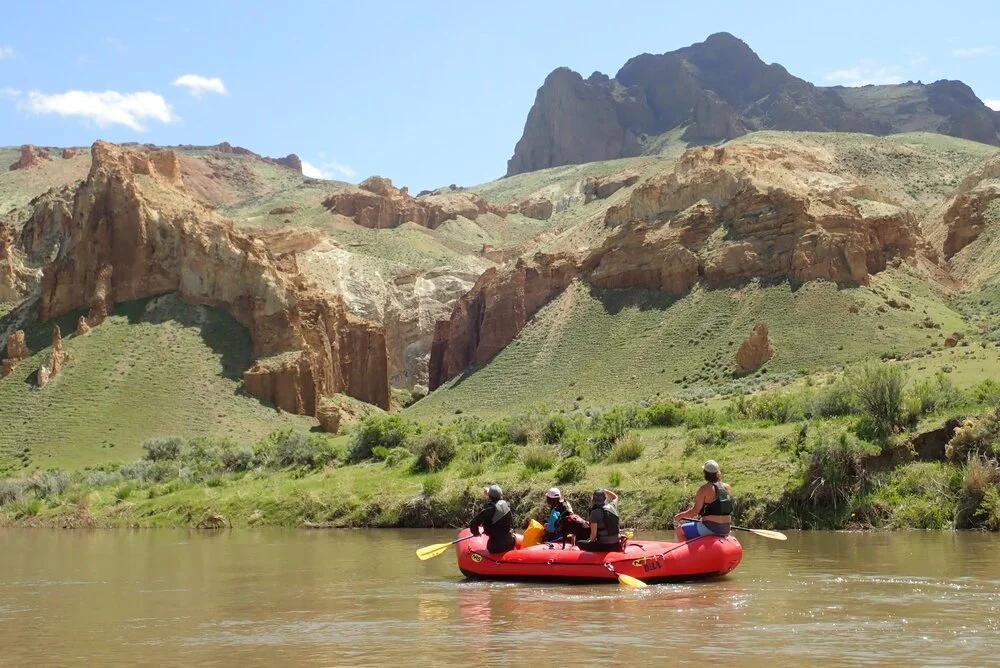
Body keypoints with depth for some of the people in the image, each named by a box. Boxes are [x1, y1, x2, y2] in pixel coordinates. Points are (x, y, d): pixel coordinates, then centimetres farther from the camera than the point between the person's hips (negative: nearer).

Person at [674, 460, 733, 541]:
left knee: (680, 530, 7)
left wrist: (680, 515, 2)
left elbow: (695, 511, -12)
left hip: (710, 528, -7)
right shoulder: (728, 488, 6)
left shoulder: (704, 489, -13)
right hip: (726, 529, 7)